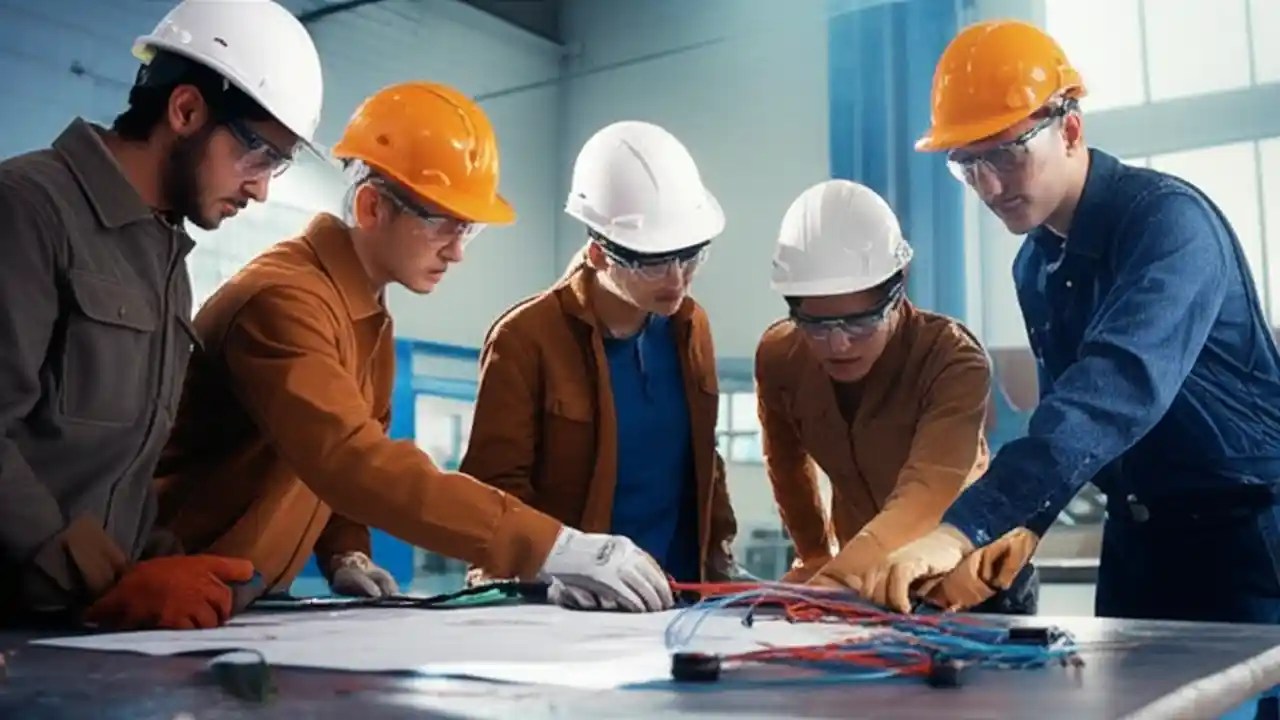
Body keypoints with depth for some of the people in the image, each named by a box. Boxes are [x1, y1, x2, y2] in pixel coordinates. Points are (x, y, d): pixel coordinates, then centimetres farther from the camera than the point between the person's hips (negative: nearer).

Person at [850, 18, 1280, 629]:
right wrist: (1027, 519, -8)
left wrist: (963, 527, -47)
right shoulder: (1035, 264, 4)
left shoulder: (1167, 219, -21)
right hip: (1137, 537, 7)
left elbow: (1120, 385, -38)